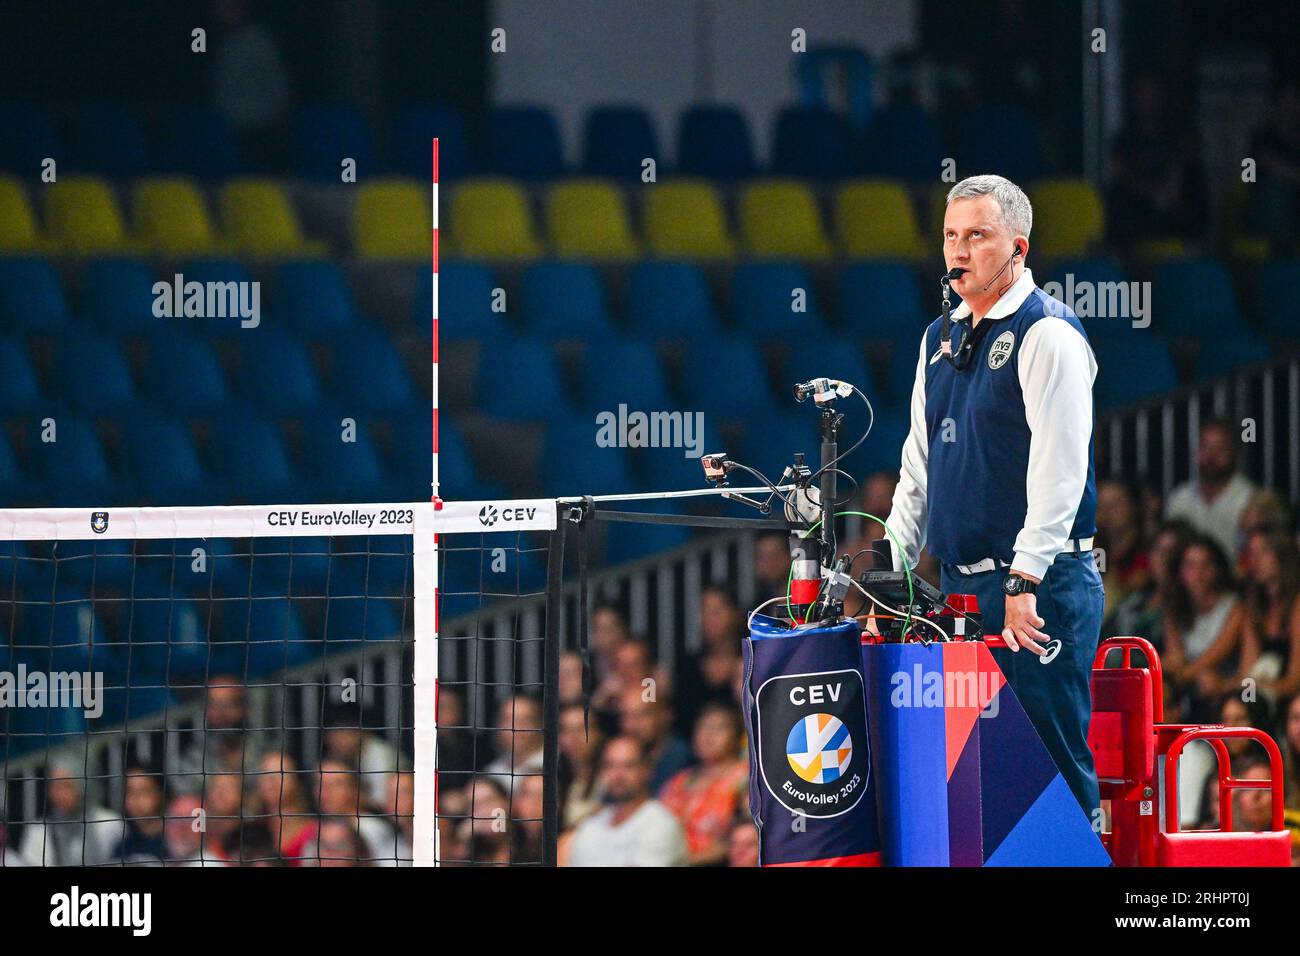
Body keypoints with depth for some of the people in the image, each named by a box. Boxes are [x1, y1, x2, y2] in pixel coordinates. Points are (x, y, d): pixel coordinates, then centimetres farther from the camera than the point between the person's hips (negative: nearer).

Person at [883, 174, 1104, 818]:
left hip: (1036, 591, -8)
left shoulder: (1046, 334, -9)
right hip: (960, 584, 8)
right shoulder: (942, 339, 17)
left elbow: (1060, 469, -16)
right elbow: (919, 467, 21)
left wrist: (1023, 582, -22)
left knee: (1049, 759, -8)